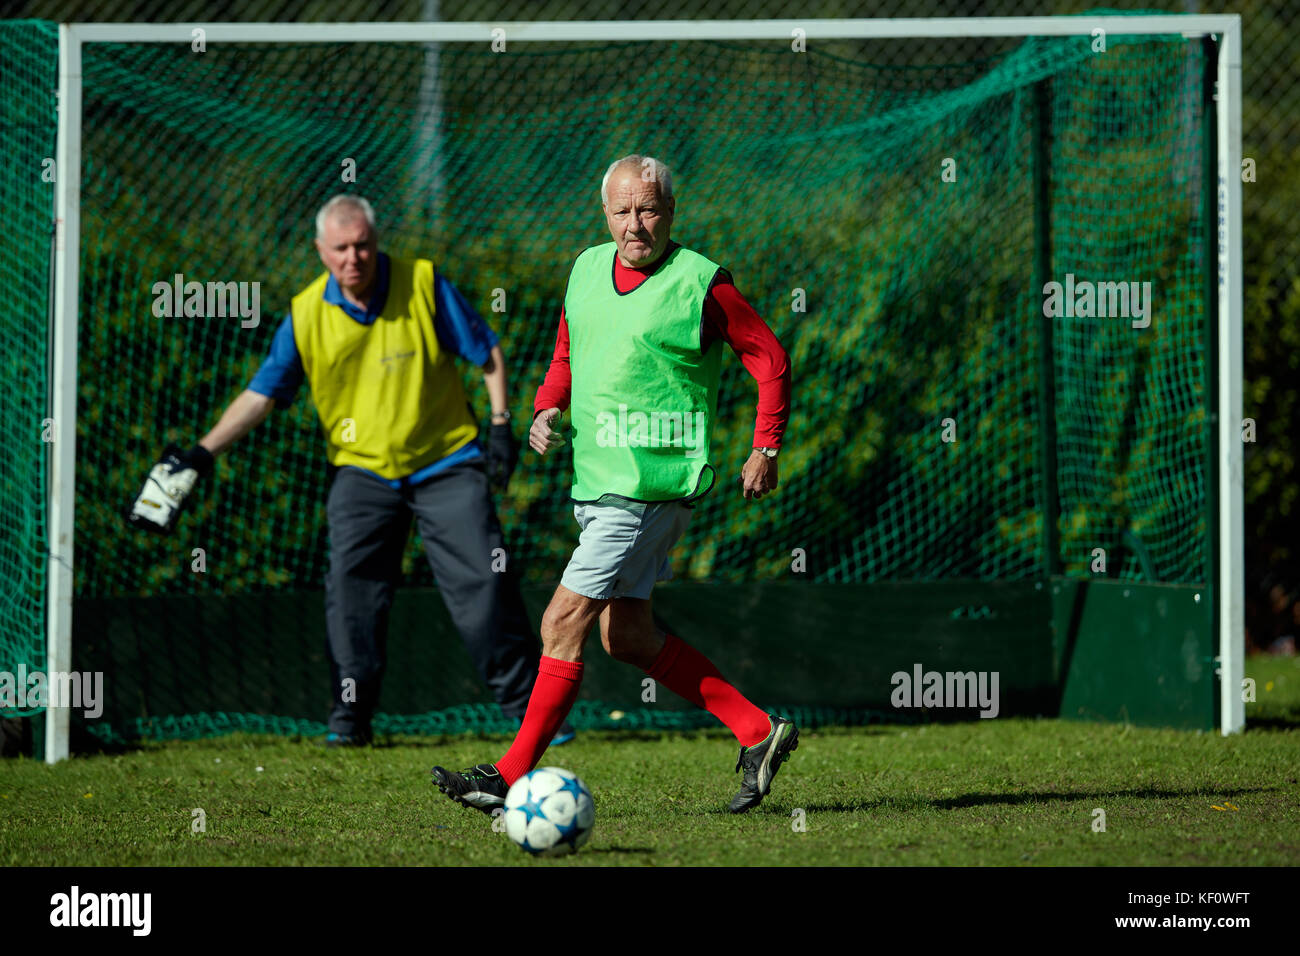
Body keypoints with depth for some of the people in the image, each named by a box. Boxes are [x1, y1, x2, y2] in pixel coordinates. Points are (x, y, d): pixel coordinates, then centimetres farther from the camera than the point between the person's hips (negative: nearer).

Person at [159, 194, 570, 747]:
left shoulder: (424, 284, -9)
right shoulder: (305, 315, -6)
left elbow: (487, 352, 0)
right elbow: (263, 393, 1)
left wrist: (500, 424, -7)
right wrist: (205, 451, -7)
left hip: (446, 462, -1)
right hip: (362, 469, 1)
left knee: (485, 580, -6)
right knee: (351, 582, -13)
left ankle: (529, 704, 4)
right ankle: (351, 716, -4)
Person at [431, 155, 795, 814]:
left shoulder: (701, 284, -9)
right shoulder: (587, 270, 10)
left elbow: (770, 359, -1)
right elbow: (566, 356, 24)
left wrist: (765, 450, -4)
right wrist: (545, 411, 6)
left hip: (650, 484, -8)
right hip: (594, 484, 8)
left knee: (563, 625, -10)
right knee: (627, 637, 11)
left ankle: (512, 777, -5)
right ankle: (758, 733, 20)